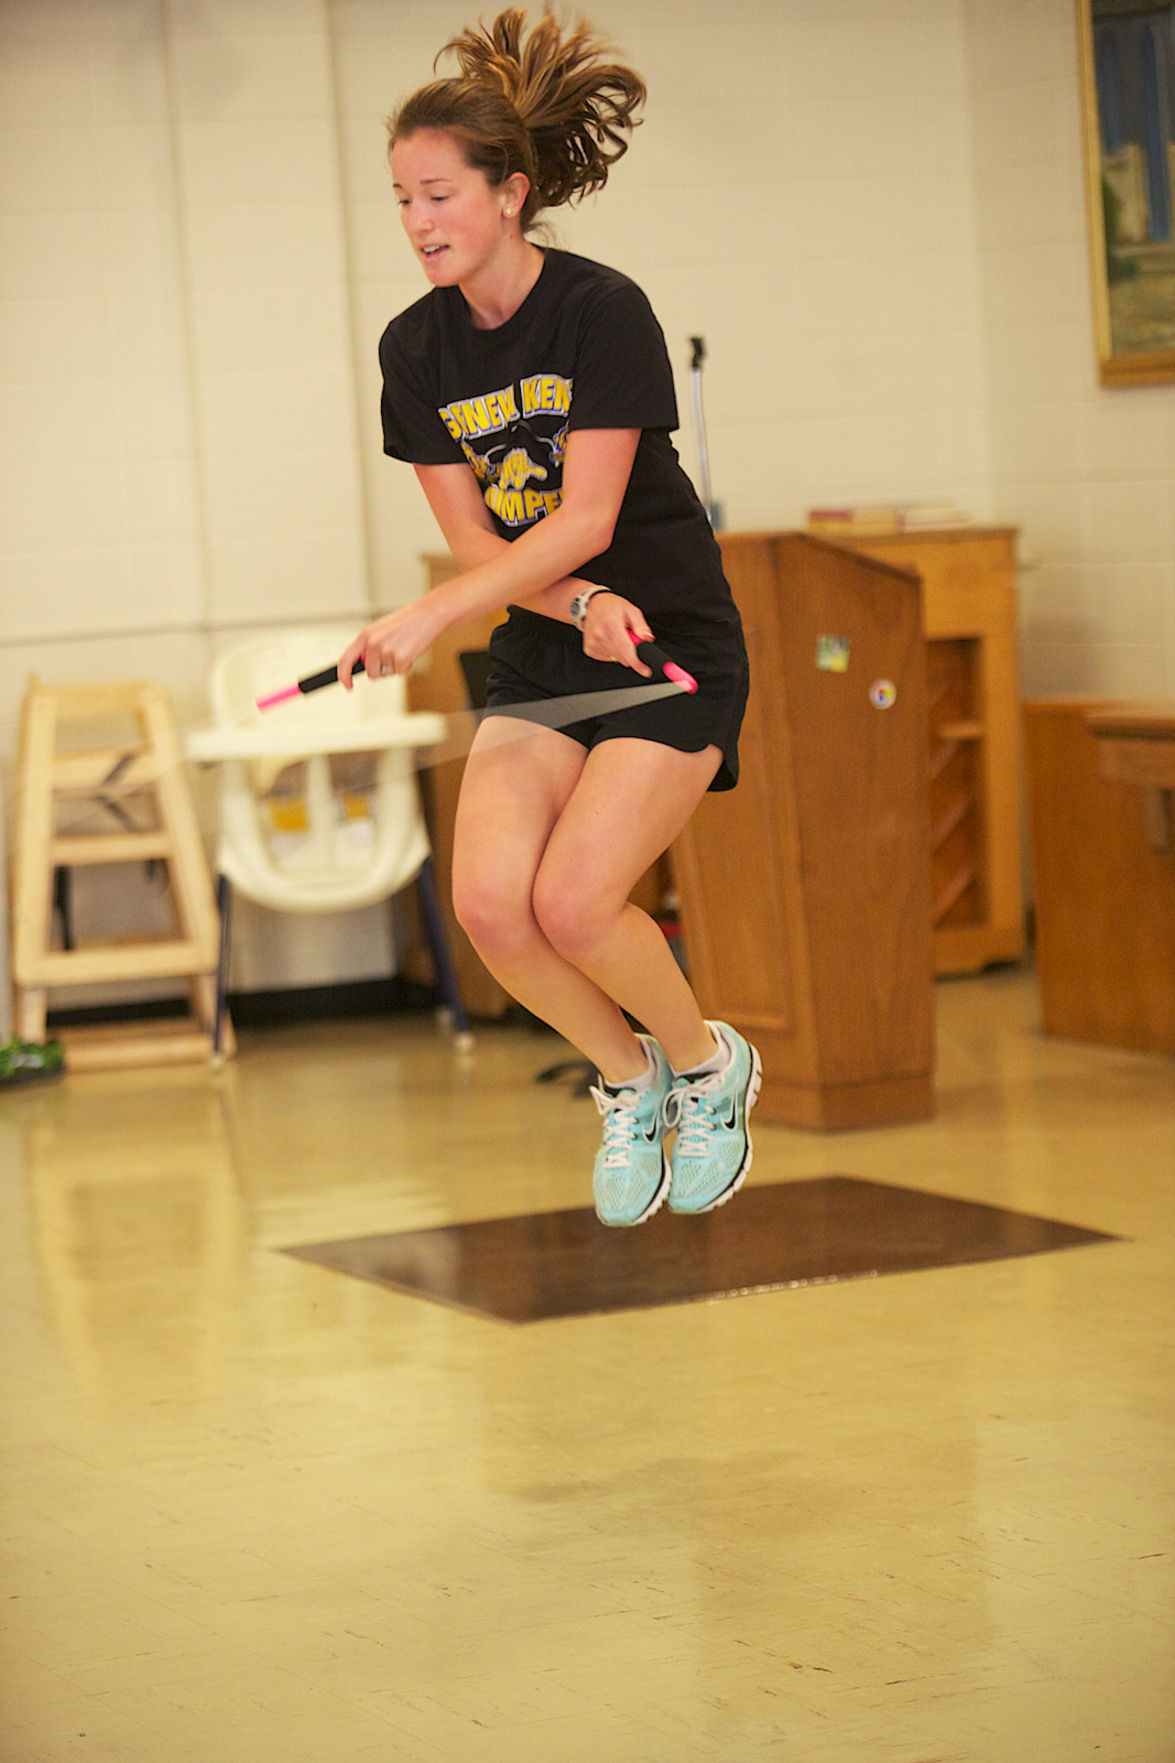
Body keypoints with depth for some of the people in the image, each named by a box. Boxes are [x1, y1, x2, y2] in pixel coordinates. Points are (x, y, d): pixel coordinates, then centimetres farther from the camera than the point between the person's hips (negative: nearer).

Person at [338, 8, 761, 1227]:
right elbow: (473, 537, -1)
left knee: (573, 900, -21)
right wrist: (581, 606, -20)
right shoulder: (416, 347, 1)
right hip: (541, 657, 5)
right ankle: (631, 1080, 12)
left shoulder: (602, 310, -16)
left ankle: (710, 1065, 10)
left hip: (673, 645, -5)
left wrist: (433, 616, -29)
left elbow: (586, 521, -21)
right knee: (488, 900, -16)